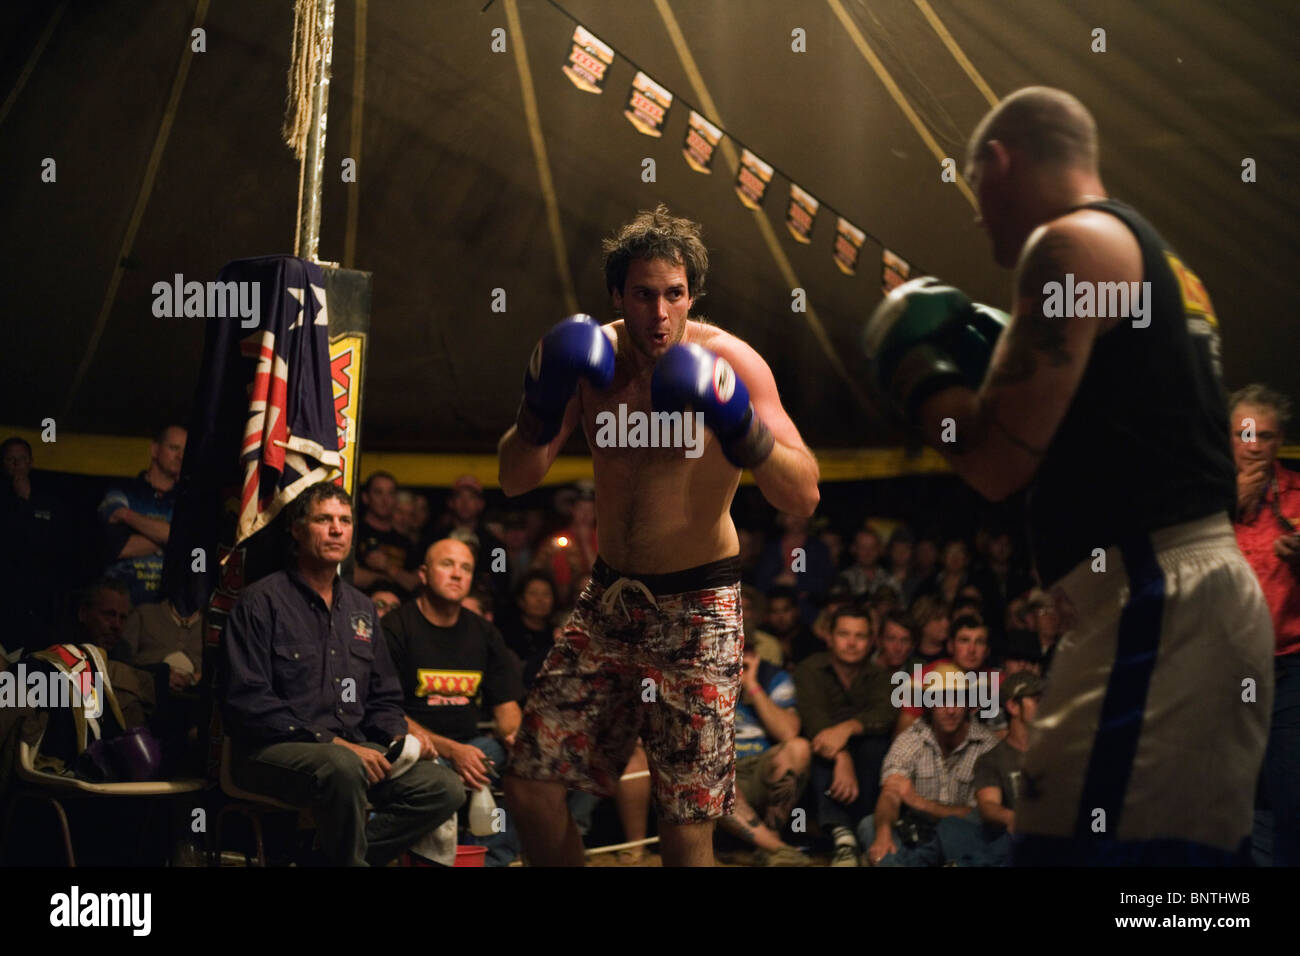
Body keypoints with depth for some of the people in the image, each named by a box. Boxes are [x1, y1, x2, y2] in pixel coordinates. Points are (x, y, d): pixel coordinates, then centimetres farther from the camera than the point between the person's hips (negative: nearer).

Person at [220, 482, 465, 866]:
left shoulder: (362, 609, 19)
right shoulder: (262, 601, -3)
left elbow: (384, 699, 26)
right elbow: (247, 701, -13)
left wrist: (399, 738, 2)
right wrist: (329, 742, -19)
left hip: (351, 748, 7)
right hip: (273, 750, -7)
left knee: (445, 788, -16)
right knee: (343, 768, -39)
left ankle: (323, 857, -16)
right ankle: (347, 858, -14)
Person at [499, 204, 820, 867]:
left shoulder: (726, 362, -13)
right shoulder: (593, 354, 1)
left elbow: (804, 497, -18)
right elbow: (515, 479, 2)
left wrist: (744, 433, -35)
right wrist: (541, 411, -17)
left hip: (697, 606, -5)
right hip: (608, 597, 5)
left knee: (686, 830, -6)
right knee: (530, 790, 3)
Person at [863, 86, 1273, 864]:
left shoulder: (1075, 243, -6)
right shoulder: (1155, 260, 23)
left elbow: (997, 462, -12)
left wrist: (918, 364, 6)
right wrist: (998, 362, 25)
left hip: (1152, 606, -11)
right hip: (1200, 592, 11)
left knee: (1076, 848, -17)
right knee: (1186, 850, 14)